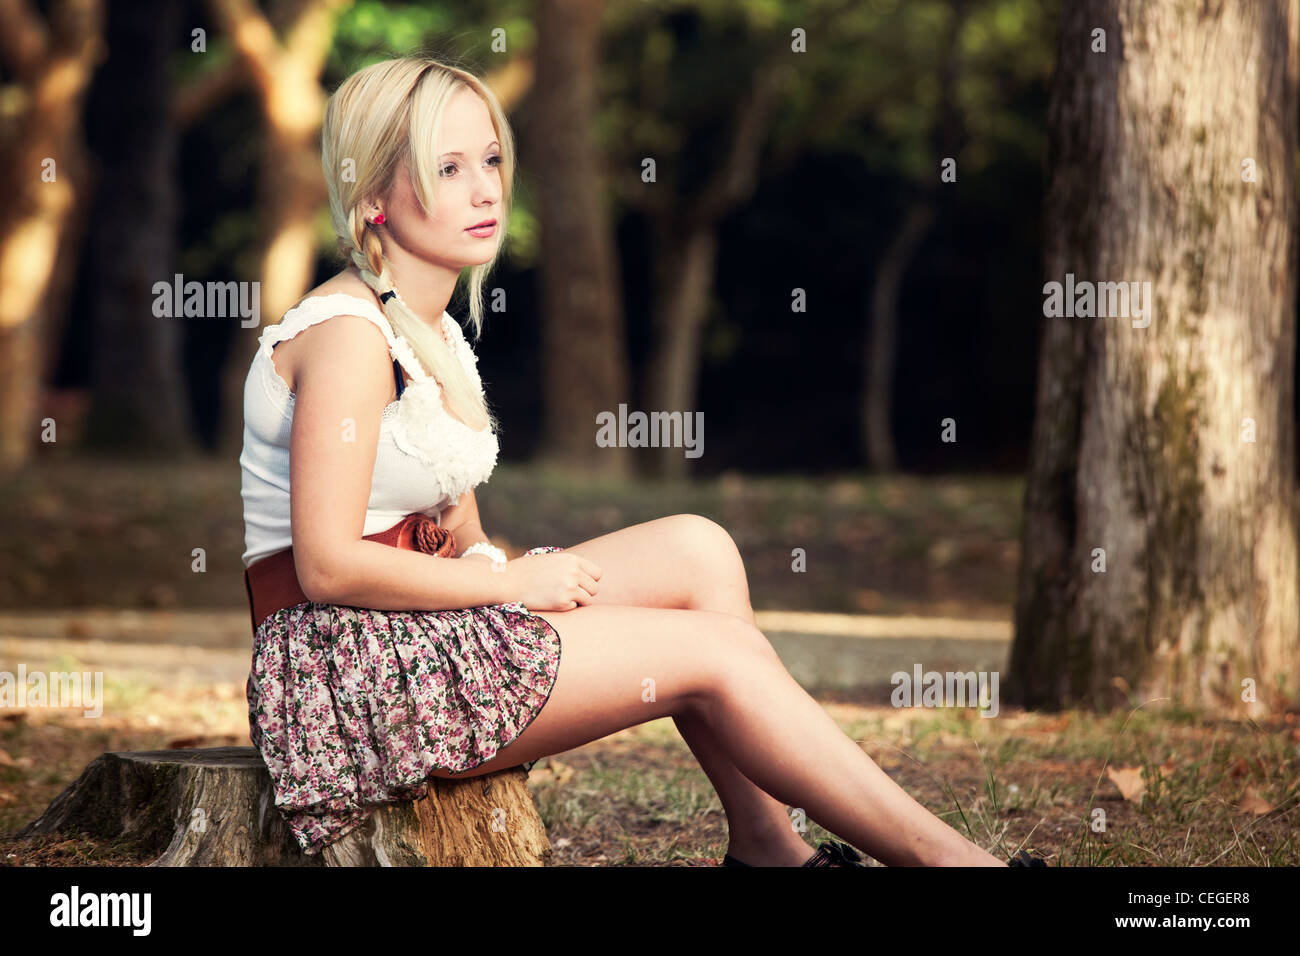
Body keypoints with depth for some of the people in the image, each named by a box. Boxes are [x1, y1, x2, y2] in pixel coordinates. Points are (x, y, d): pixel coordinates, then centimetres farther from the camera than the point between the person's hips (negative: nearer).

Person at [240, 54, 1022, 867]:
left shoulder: (436, 335, 14)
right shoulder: (349, 335, -16)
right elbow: (329, 565, -23)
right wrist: (519, 580, -14)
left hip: (421, 627, 9)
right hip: (352, 665, -9)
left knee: (696, 549, 0)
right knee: (715, 650, -11)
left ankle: (765, 844, 1)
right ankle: (942, 855, -3)